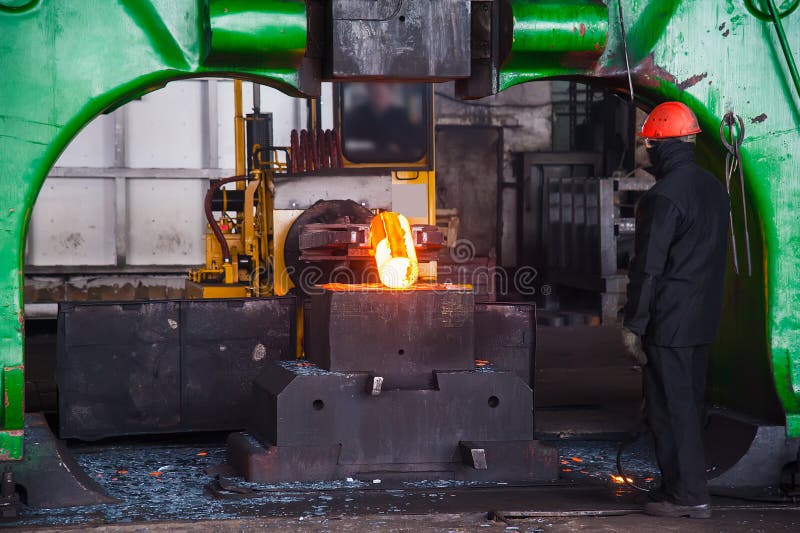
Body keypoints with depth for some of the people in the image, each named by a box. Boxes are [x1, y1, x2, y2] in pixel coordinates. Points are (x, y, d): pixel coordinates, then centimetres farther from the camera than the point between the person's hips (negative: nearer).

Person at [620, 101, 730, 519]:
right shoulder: (714, 189, 10)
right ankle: (689, 487, 24)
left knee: (670, 408, -3)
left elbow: (648, 267, -18)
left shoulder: (663, 197, -18)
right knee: (689, 404, 16)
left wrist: (633, 323, -14)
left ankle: (686, 495, -1)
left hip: (668, 323, -9)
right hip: (703, 320, 9)